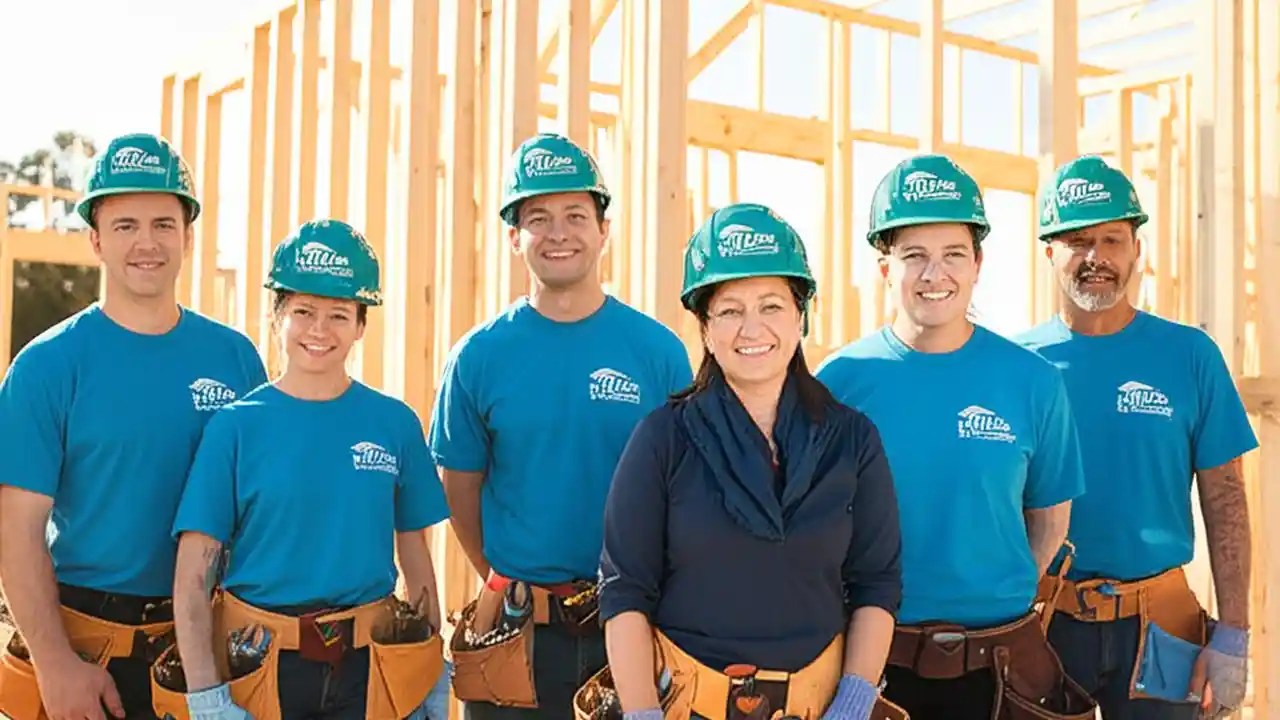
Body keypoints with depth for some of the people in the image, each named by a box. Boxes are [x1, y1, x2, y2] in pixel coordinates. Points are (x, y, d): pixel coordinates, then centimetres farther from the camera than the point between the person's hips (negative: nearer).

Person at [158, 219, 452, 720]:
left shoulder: (395, 424, 1)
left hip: (368, 668, 1)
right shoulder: (235, 426, -4)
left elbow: (415, 558, 8)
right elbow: (193, 575, -6)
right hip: (258, 663, -1)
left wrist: (433, 678, 7)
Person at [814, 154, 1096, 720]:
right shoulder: (841, 380, -5)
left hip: (1004, 665, 1)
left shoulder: (1032, 380, -1)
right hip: (874, 660, -1)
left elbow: (1049, 516, 9)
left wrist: (1003, 599, 2)